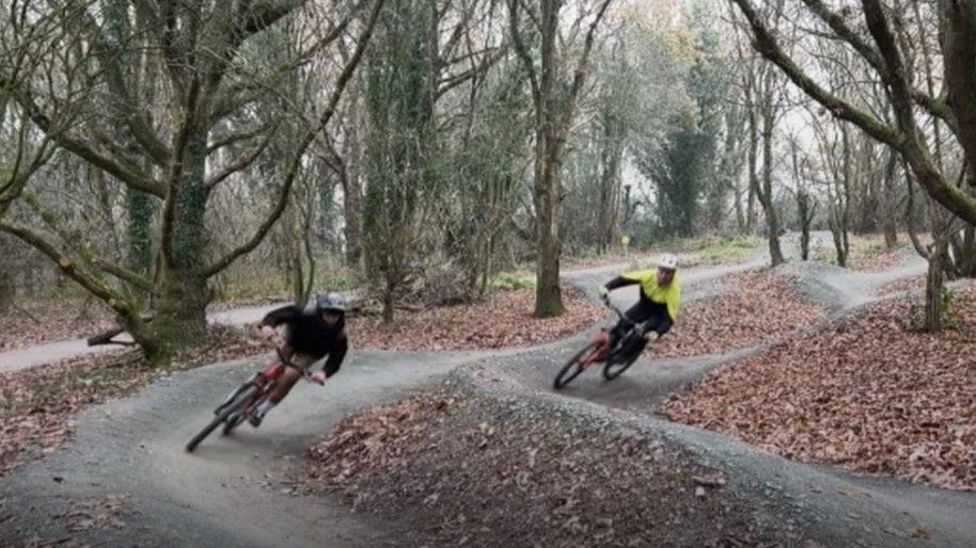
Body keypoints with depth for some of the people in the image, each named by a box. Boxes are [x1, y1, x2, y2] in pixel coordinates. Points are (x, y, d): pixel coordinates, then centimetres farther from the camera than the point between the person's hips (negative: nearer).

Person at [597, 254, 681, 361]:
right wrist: (607, 287, -41)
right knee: (623, 323, -14)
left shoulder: (674, 290, -35)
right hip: (644, 305, 3)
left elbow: (670, 318, -37)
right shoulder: (649, 275, -28)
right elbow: (624, 278, -26)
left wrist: (657, 333, -53)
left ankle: (626, 355, -1)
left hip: (660, 313, -3)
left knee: (644, 334, -26)